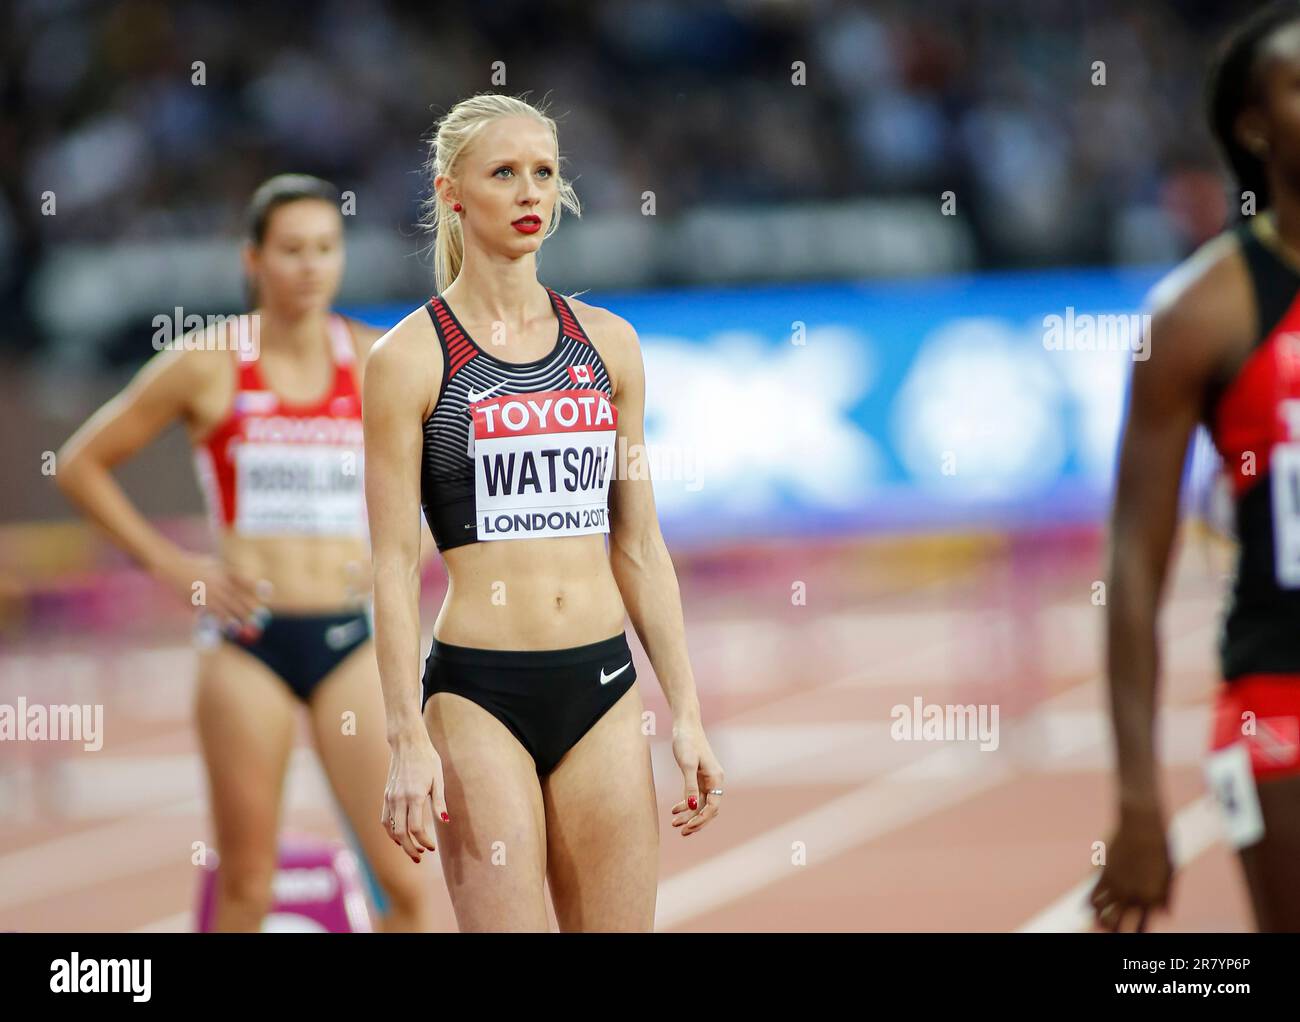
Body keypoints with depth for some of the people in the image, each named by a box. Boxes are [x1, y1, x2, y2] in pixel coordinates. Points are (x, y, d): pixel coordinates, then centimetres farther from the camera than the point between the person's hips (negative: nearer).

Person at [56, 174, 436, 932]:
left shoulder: (376, 361, 4)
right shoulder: (207, 365, -1)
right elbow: (81, 464, 6)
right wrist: (170, 564, -1)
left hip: (349, 641, 2)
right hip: (249, 641, -2)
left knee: (408, 879, -7)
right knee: (246, 889, 2)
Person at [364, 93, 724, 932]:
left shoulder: (607, 343, 10)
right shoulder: (412, 356, -2)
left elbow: (639, 548, 14)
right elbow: (394, 563, -5)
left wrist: (687, 713, 8)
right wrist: (407, 740, -11)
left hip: (603, 684, 4)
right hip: (482, 694, -4)